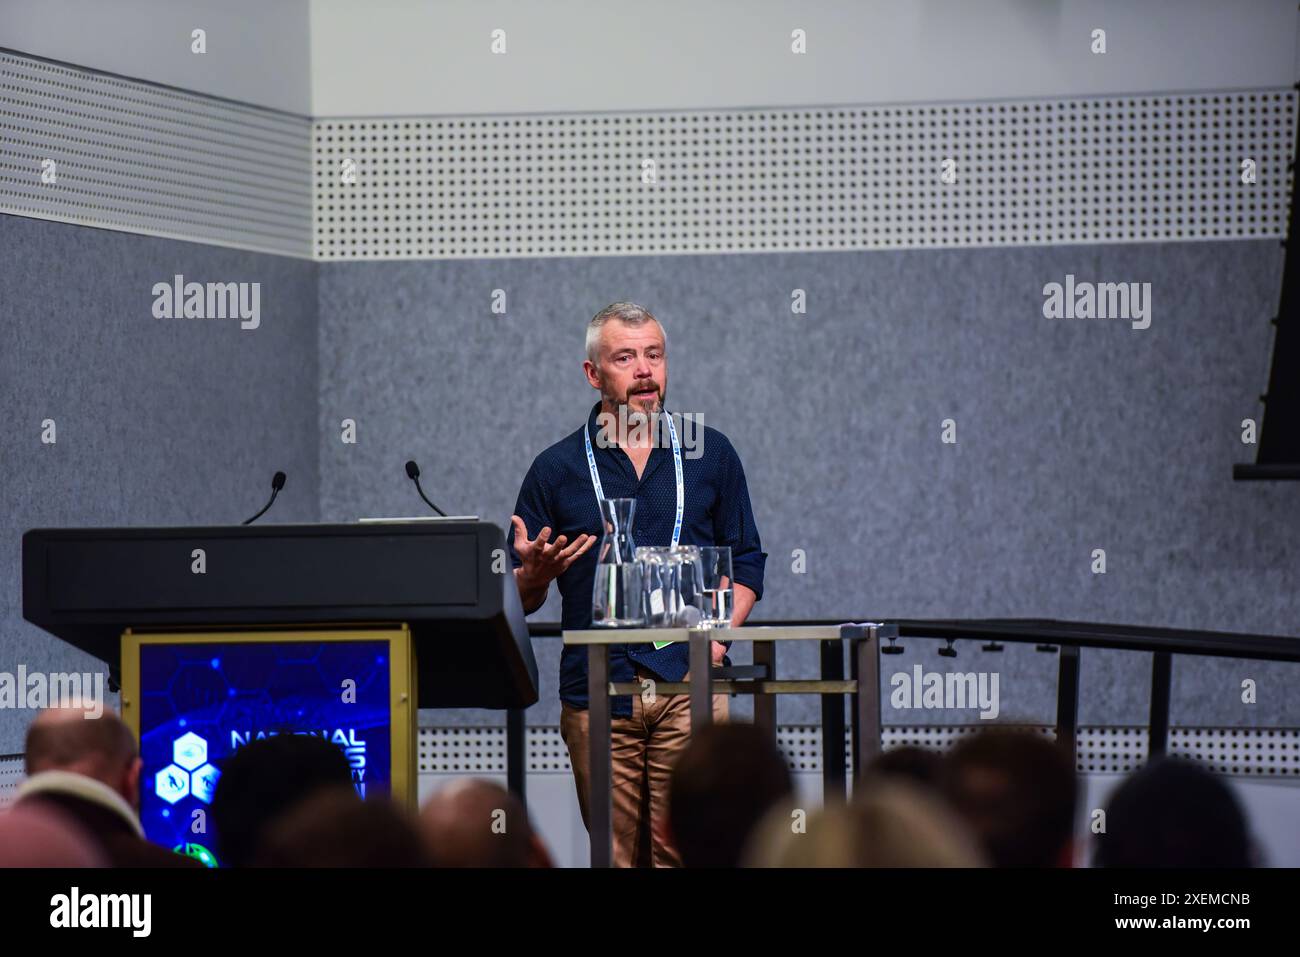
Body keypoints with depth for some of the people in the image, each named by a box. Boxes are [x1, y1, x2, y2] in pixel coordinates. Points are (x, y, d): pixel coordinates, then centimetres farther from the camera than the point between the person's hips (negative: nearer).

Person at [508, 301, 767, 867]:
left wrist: (718, 632, -3)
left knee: (686, 851, -8)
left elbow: (746, 563, 14)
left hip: (689, 687, 0)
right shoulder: (556, 469, 7)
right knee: (615, 856, -1)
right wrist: (538, 571, -14)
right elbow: (519, 600, 9)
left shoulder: (710, 455, 11)